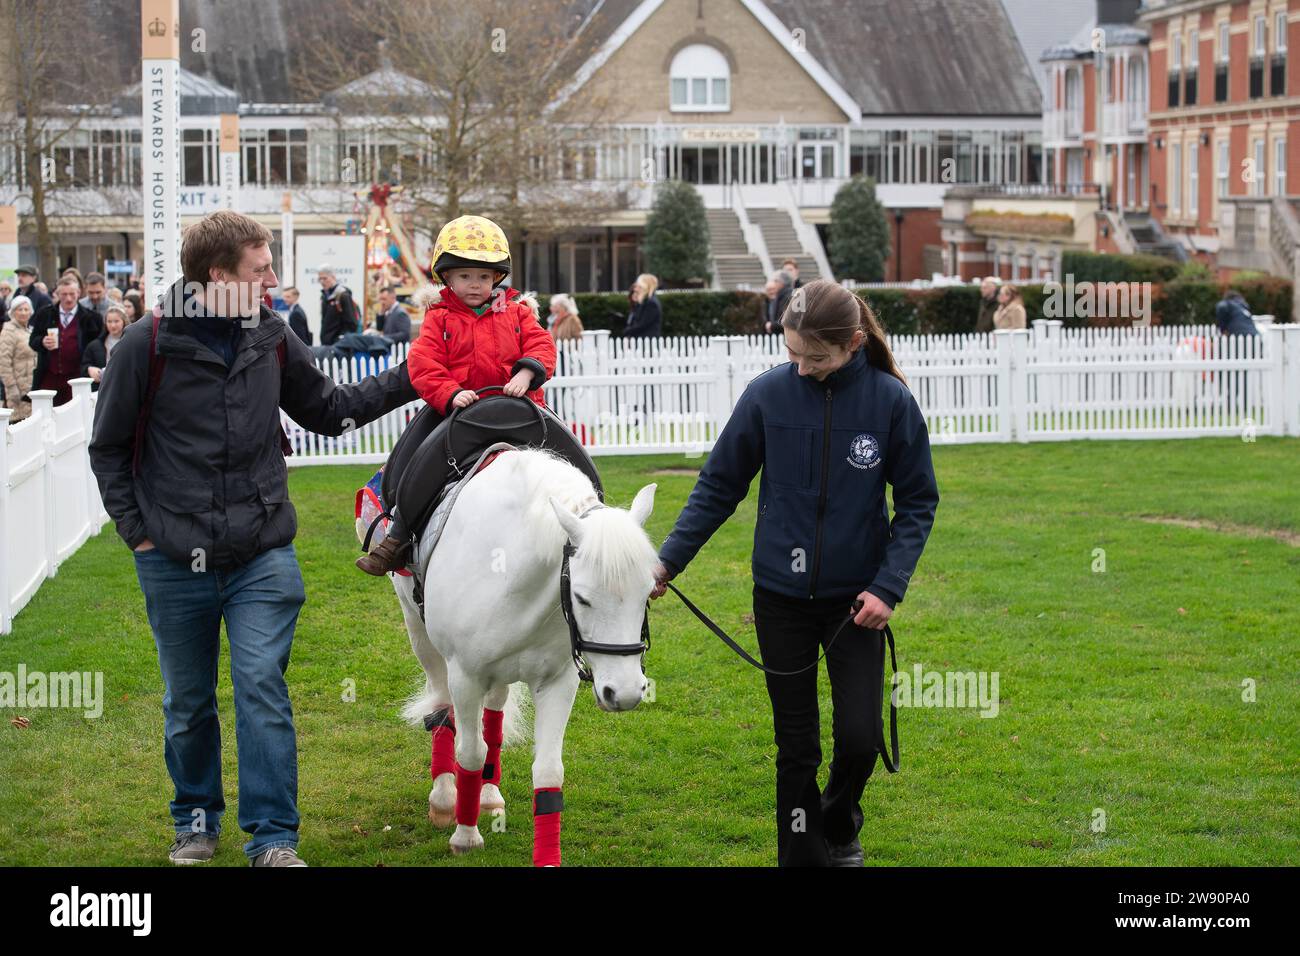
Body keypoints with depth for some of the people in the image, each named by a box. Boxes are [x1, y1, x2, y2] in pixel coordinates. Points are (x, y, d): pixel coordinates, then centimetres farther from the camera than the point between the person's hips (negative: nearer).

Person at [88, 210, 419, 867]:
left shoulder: (272, 339, 3)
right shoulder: (147, 345, -8)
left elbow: (325, 410, 17)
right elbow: (108, 448, 1)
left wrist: (410, 381, 12)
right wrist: (137, 531, -3)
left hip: (262, 559, 1)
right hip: (173, 563, -1)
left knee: (262, 690, -8)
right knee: (188, 703, 12)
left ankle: (273, 837, -2)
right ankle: (197, 818, 32)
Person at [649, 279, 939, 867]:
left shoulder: (890, 400, -10)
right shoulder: (768, 394, -9)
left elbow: (917, 504, -1)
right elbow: (718, 487, 1)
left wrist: (888, 586, -12)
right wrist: (669, 560, -7)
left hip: (856, 598, 0)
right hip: (781, 596, 0)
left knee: (859, 738, -2)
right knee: (796, 746, 5)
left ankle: (838, 824, 29)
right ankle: (802, 853, 21)